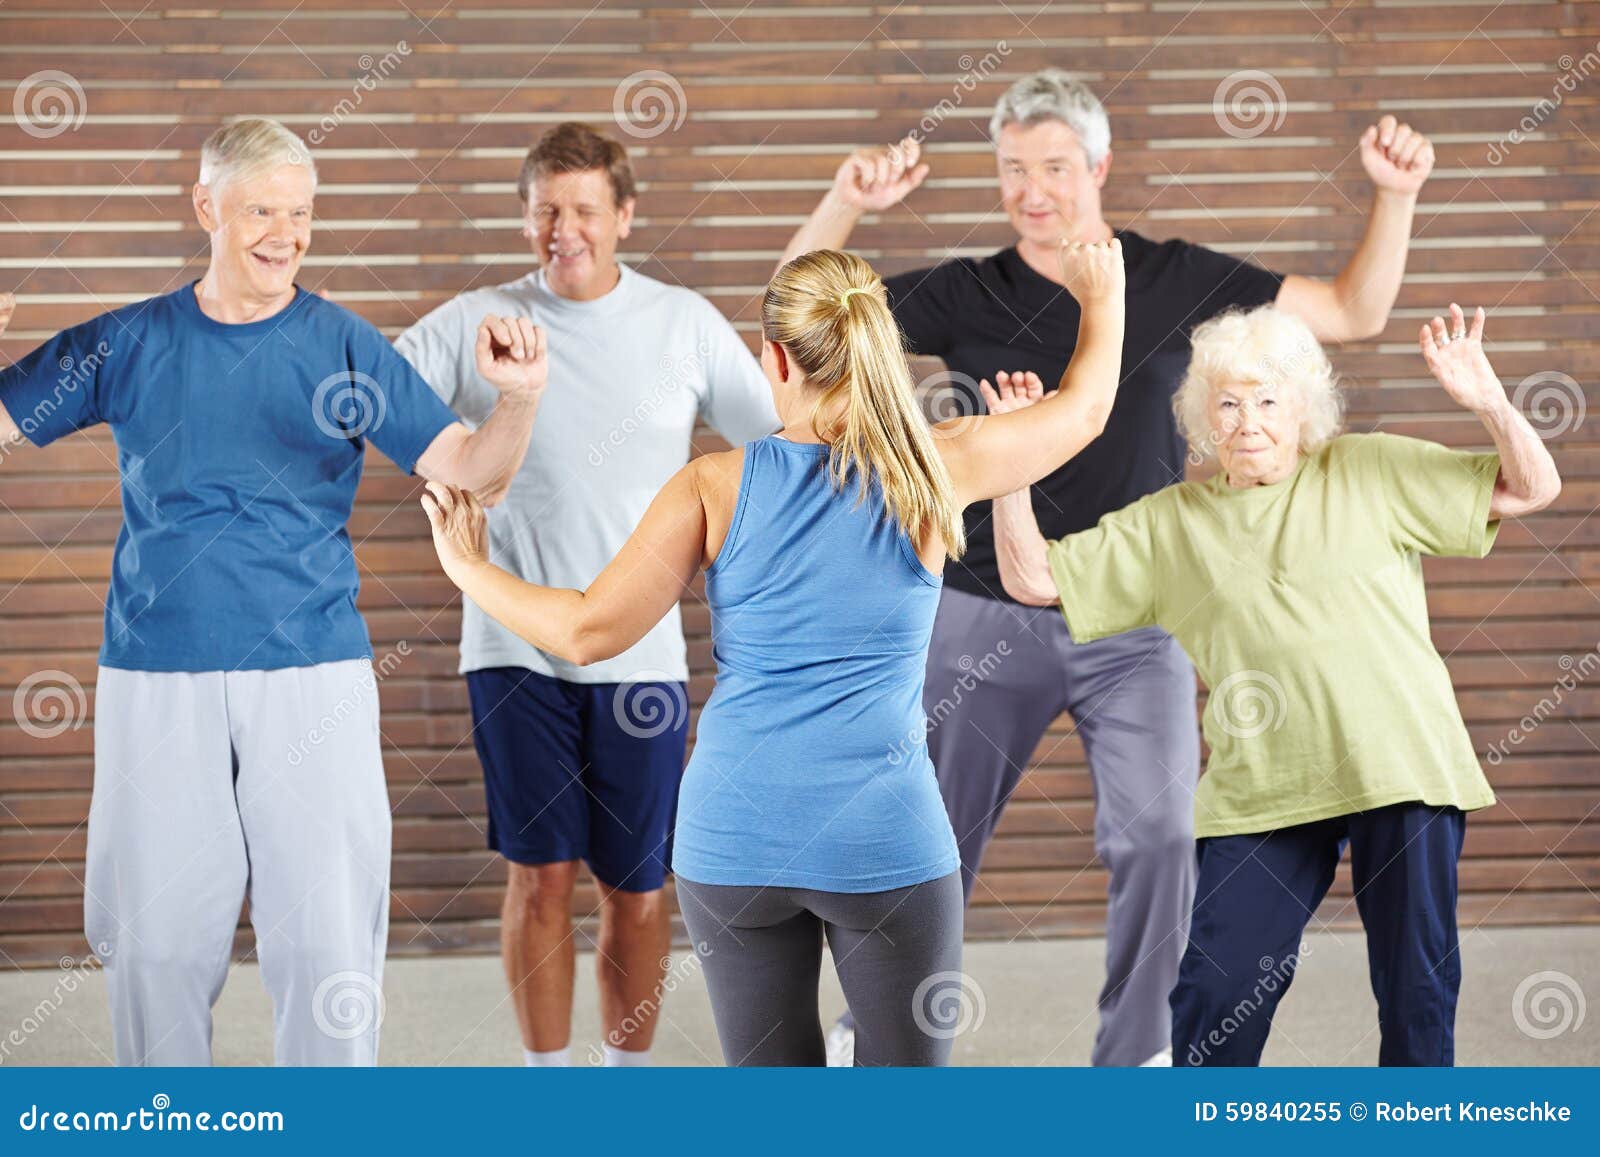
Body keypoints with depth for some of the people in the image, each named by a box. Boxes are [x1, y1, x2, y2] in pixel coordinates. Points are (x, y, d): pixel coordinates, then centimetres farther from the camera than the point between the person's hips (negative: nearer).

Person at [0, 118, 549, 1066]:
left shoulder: (346, 348, 1)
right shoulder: (128, 345, 4)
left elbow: (470, 470, -4)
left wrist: (518, 400, -24)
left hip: (310, 675, -1)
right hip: (156, 677, 1)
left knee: (326, 934, -1)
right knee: (158, 939, 6)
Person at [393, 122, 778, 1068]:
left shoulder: (686, 324, 3)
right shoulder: (475, 324, 1)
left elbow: (783, 442, 9)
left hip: (642, 654, 1)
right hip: (518, 647, -1)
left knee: (637, 885, 5)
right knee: (540, 876, 2)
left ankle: (630, 1071, 22)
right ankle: (547, 1079, 16)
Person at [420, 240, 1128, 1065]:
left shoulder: (716, 487, -5)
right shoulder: (932, 471, -4)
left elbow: (590, 631, -6)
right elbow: (1084, 408, 13)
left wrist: (468, 568, 10)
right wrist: (1101, 297, 32)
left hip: (733, 837, 1)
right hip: (885, 841, -1)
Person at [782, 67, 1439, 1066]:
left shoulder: (1178, 281, 1)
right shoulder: (967, 296, -1)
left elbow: (1355, 313, 6)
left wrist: (1396, 197, -7)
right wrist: (846, 205, -18)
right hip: (990, 618, 0)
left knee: (1158, 836, -11)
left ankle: (1135, 1057, 6)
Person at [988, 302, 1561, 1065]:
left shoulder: (1372, 473, 5)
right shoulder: (1170, 524, 11)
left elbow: (1532, 489, 4)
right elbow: (1032, 579, 10)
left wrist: (1488, 403, -13)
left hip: (1400, 769, -1)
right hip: (1261, 792, 2)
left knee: (1417, 985, 3)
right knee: (1212, 989, -3)